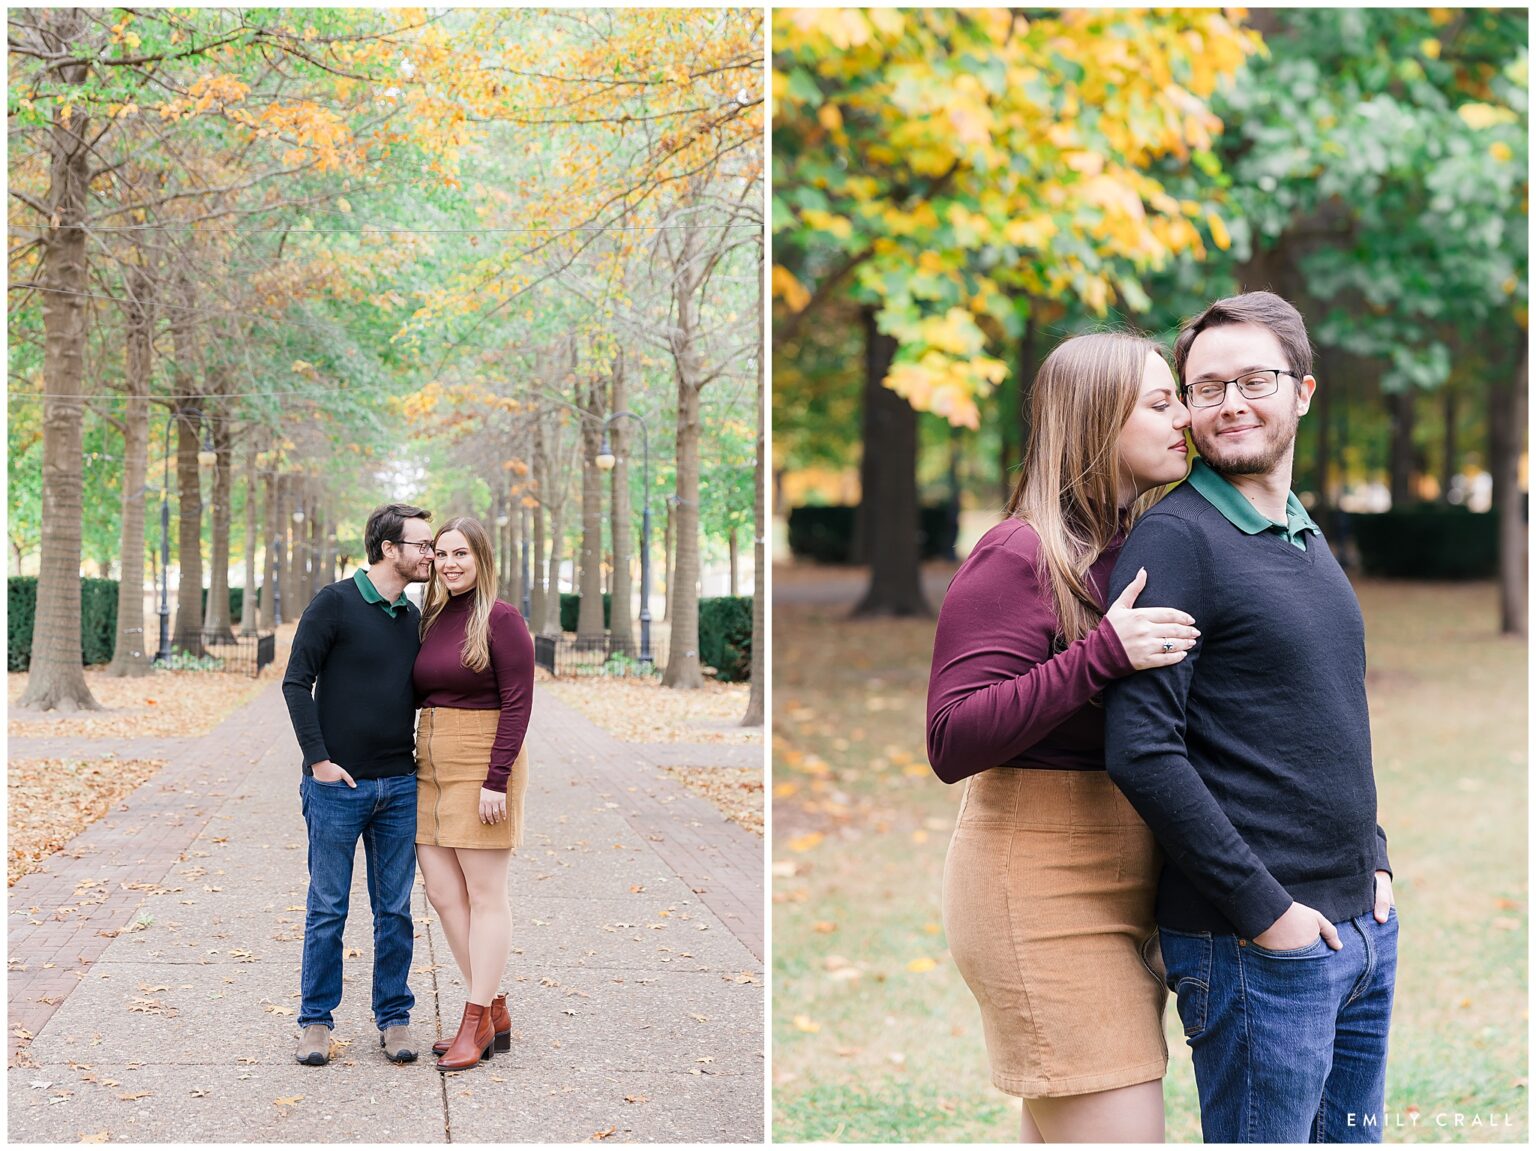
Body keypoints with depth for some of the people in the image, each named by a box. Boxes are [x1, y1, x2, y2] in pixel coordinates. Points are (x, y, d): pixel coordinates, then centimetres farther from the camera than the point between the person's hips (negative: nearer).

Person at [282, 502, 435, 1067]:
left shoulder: (413, 618, 10)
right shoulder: (334, 604, -7)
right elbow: (296, 683, -7)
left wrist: (423, 759, 11)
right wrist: (318, 759, -12)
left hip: (399, 787, 5)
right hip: (337, 786, -5)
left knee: (395, 911, 8)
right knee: (327, 909, 3)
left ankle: (393, 1018, 17)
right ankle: (316, 1020, 13)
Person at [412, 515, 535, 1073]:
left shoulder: (501, 619, -8)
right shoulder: (429, 619, 12)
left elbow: (517, 703, -12)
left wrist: (497, 780, -17)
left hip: (481, 763, -8)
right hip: (431, 765, 8)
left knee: (485, 895, -2)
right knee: (443, 892, 6)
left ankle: (476, 1023, 2)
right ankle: (496, 1014, 15)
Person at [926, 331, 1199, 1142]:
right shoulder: (1019, 558, -13)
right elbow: (951, 742, -20)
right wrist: (1101, 656, -27)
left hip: (1124, 885, 8)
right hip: (1044, 885, -8)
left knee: (1060, 1132, 13)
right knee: (1121, 1131, -10)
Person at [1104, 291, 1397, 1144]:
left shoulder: (1308, 538, 15)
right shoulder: (1176, 538, -12)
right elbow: (1141, 752, -20)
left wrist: (1375, 858, 12)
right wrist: (1262, 909, -18)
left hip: (1364, 927, 8)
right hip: (1254, 946, -8)